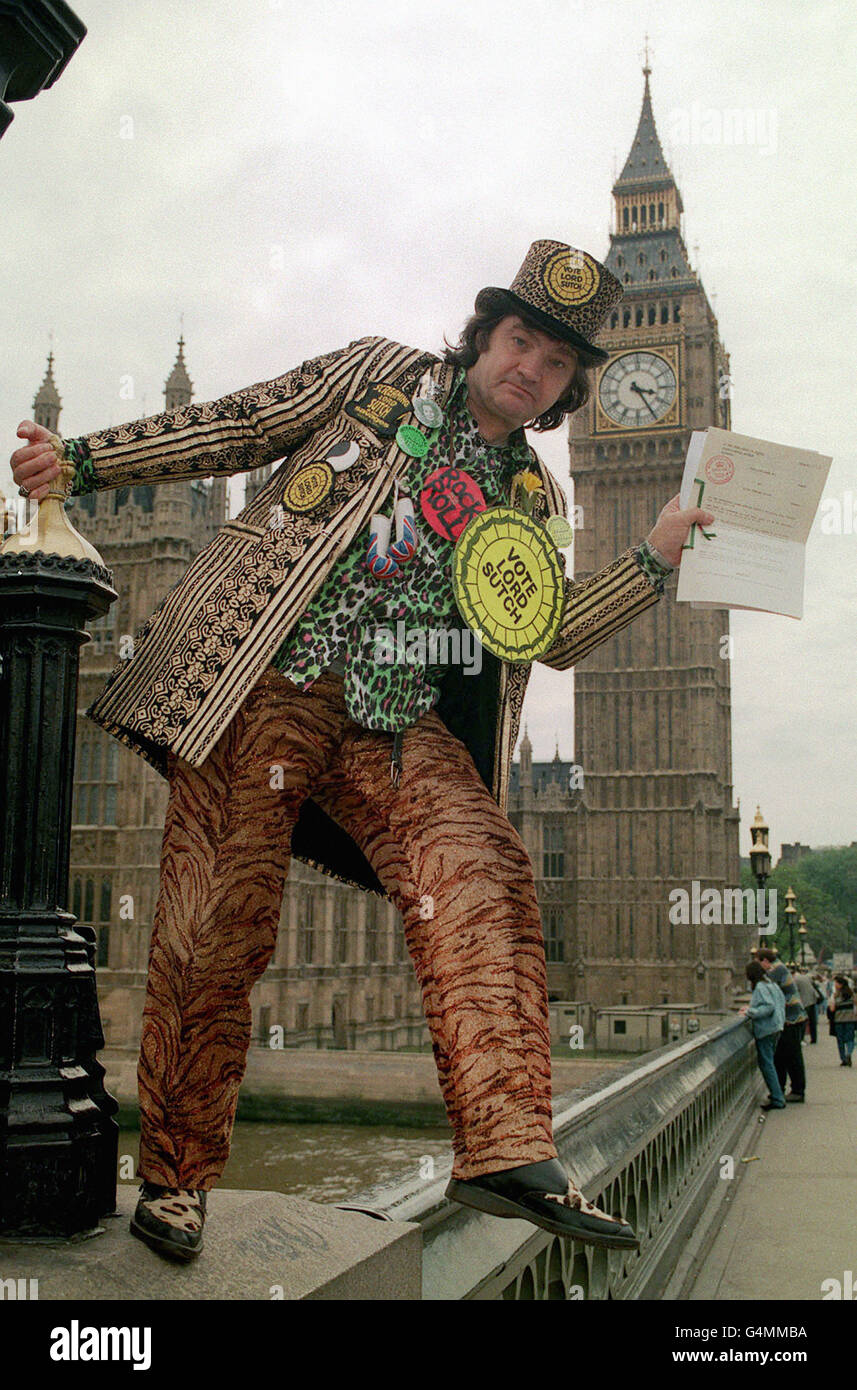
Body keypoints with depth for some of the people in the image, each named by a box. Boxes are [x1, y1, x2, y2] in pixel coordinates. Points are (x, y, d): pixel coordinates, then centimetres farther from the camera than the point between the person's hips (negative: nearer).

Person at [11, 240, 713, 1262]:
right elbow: (231, 429, 8)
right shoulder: (382, 374, 11)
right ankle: (172, 1176, 11)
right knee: (220, 922, -5)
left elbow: (555, 637, 15)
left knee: (485, 876, -20)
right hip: (265, 684, -3)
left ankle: (507, 1151, -24)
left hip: (394, 726, 4)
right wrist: (82, 458, 2)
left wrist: (655, 557, 5)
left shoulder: (530, 500, 21)